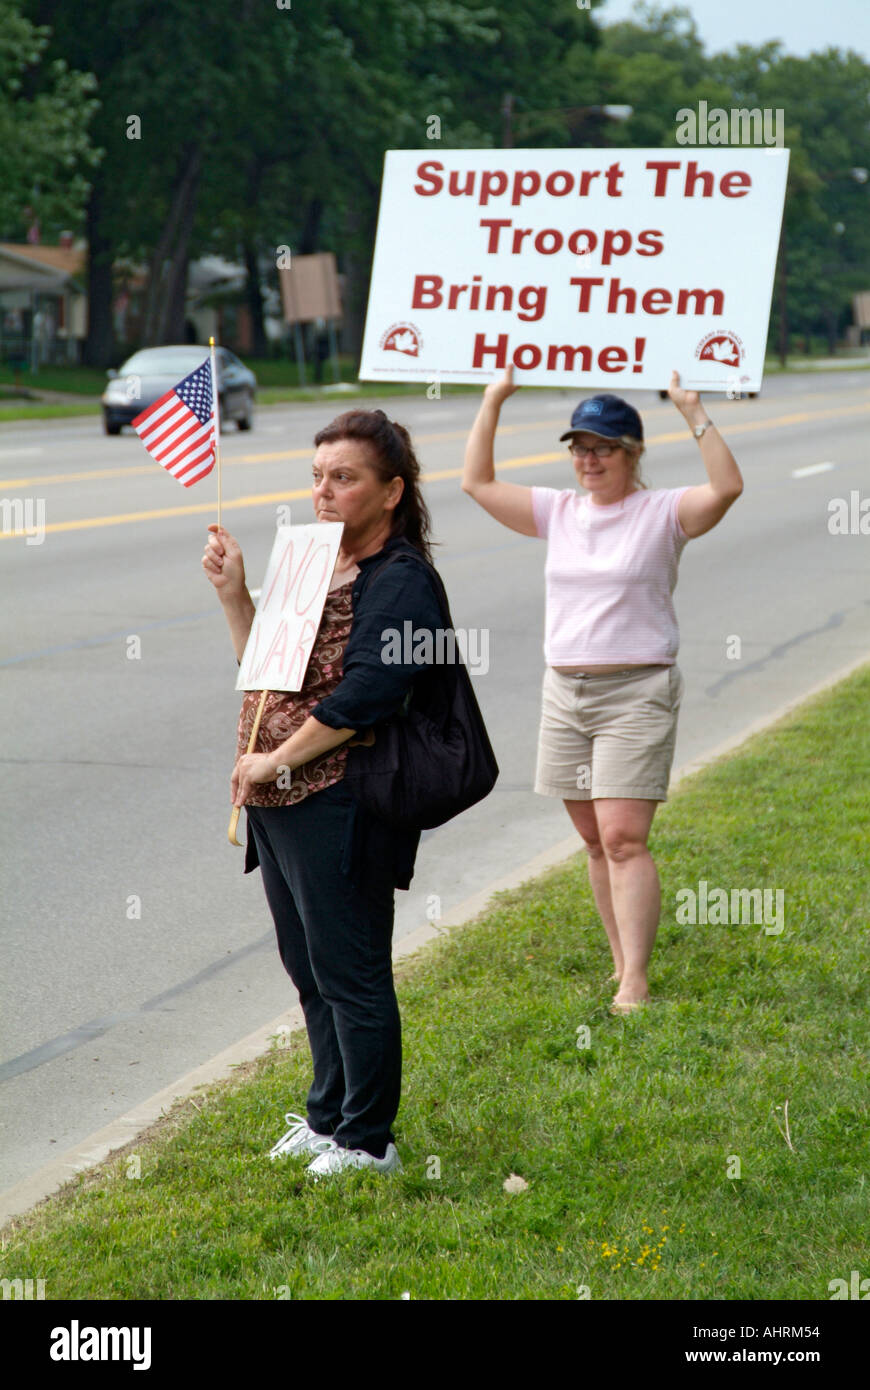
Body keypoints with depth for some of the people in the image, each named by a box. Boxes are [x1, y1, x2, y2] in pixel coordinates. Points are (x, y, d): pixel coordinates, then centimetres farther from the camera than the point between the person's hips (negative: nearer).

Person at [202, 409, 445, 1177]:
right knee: (309, 968, 18)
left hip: (342, 805, -9)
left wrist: (275, 763, -17)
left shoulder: (399, 580, -13)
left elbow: (363, 695, -22)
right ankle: (329, 1115, 31)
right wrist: (234, 594, 7)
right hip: (281, 804, 9)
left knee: (349, 972, -1)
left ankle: (367, 1140, 10)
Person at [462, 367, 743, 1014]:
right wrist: (493, 403, 7)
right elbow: (479, 482, 12)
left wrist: (694, 413, -21)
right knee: (596, 841, 10)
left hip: (637, 693, -5)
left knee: (624, 838, -13)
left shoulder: (663, 512, -4)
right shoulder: (558, 511, 11)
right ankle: (621, 963, 20)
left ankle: (635, 983, -14)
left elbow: (728, 486, -20)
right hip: (565, 693, 6)